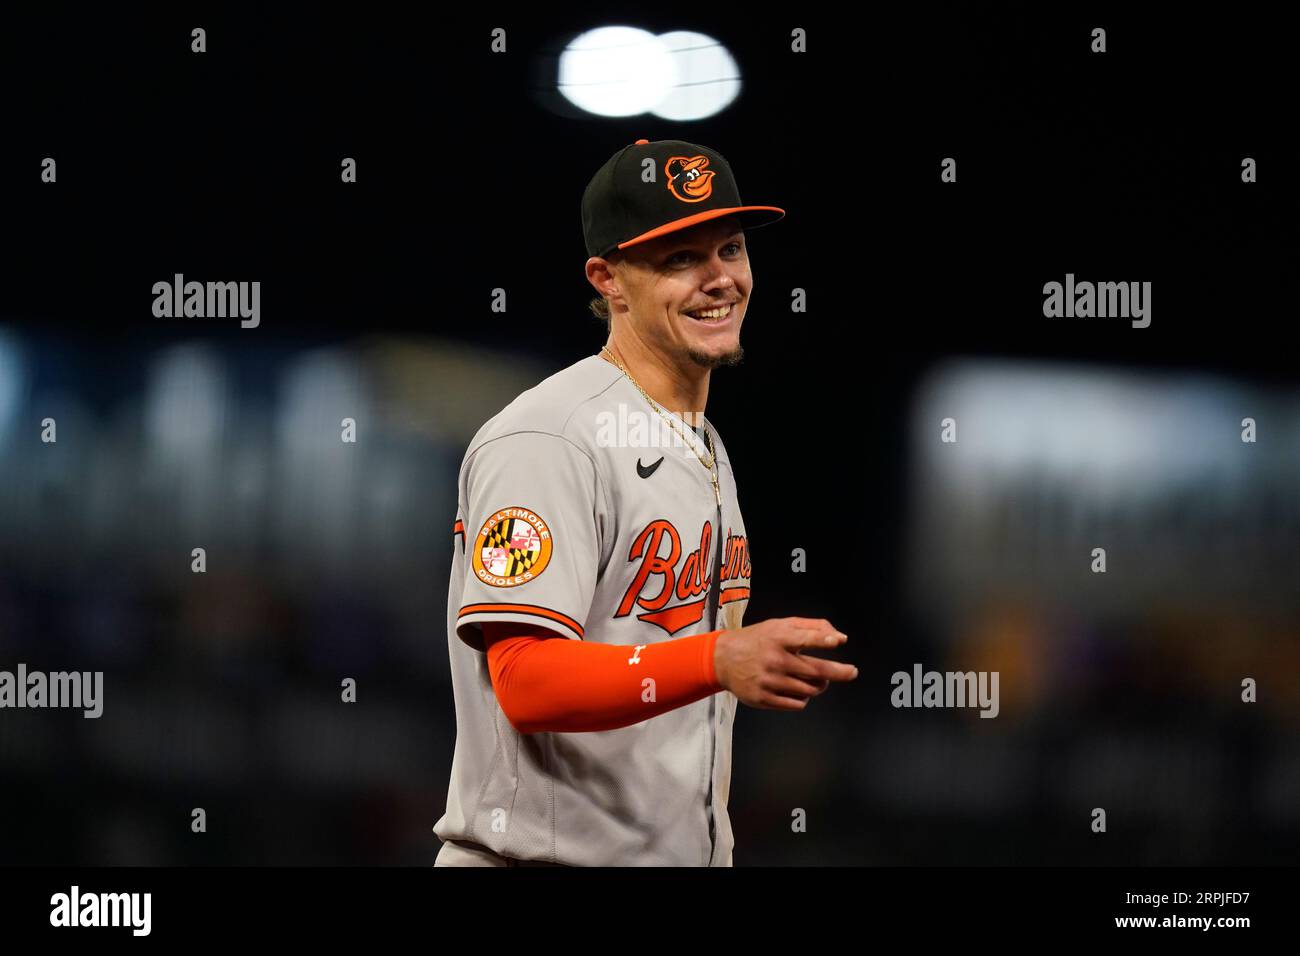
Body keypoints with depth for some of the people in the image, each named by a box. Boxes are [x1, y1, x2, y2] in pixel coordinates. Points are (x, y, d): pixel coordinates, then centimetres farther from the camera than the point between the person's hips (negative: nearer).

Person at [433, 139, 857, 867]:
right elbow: (527, 678, -26)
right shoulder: (548, 441, -15)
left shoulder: (709, 451, 15)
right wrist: (718, 661, -36)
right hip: (544, 854, -9)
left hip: (688, 853, 9)